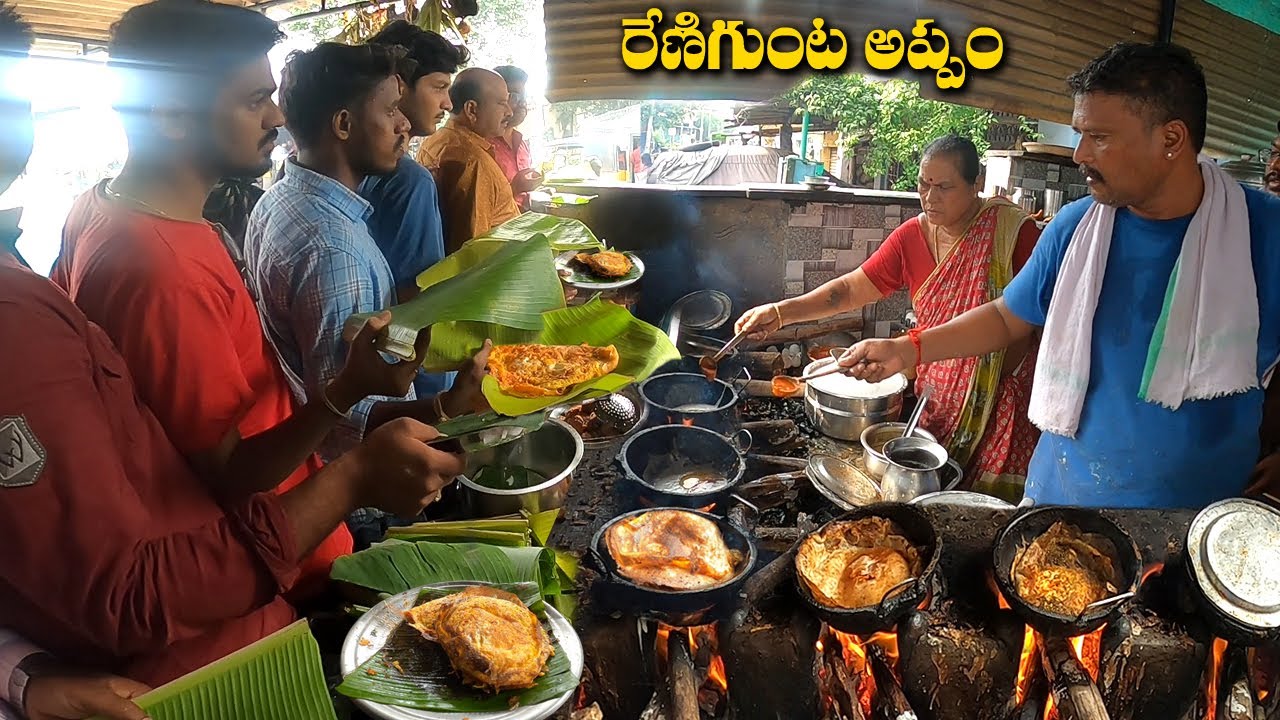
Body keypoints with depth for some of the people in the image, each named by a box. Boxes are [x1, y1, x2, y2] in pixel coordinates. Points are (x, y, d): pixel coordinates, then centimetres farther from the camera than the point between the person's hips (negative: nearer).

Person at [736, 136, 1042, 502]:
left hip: (1002, 400, -4)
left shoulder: (1013, 230, -13)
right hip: (938, 400, 4)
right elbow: (852, 289, -2)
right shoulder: (911, 237, -1)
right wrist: (781, 312, -13)